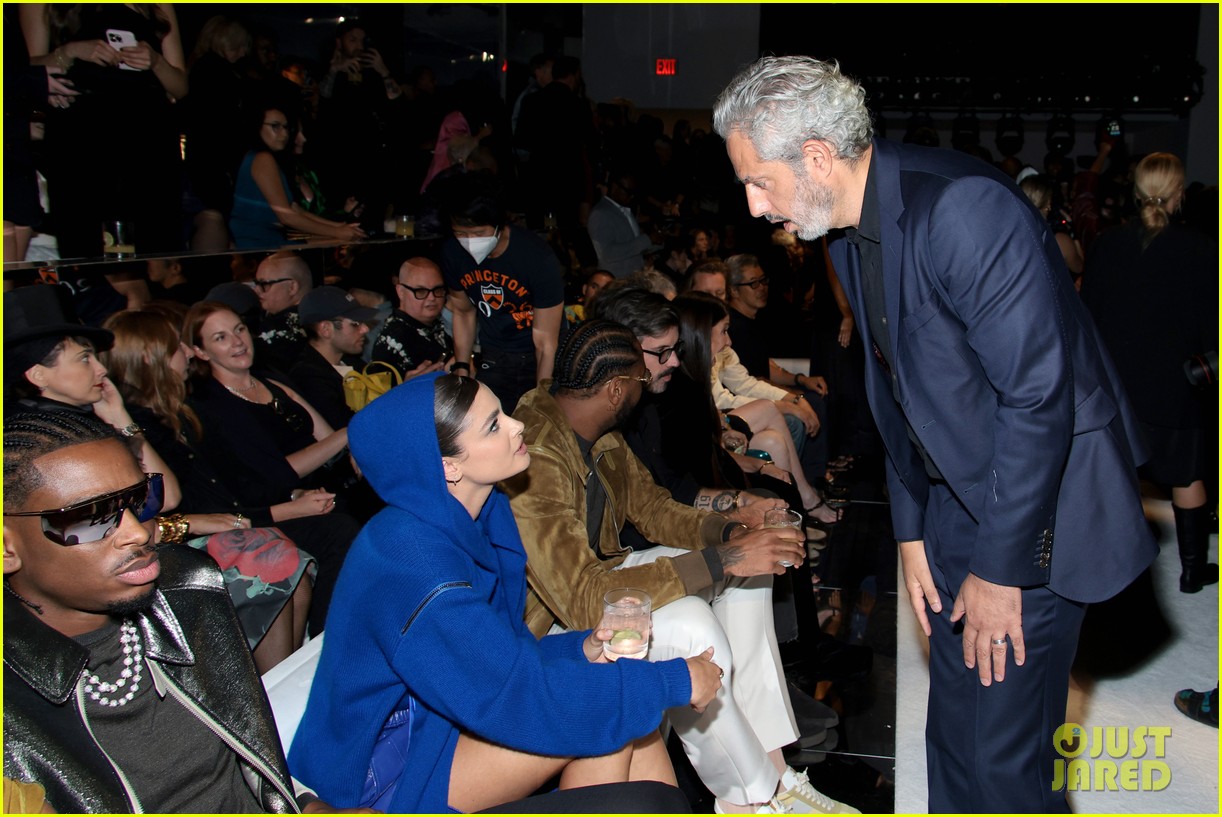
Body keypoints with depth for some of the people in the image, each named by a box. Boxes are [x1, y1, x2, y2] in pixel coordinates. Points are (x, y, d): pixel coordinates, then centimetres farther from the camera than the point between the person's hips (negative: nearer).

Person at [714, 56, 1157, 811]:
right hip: (956, 504, 8)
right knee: (953, 730, 15)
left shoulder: (963, 208, -24)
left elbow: (1039, 396, -24)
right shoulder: (851, 239, 5)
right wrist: (911, 530, 10)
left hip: (1037, 508, -8)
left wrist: (999, 569, -19)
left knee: (1003, 752, -2)